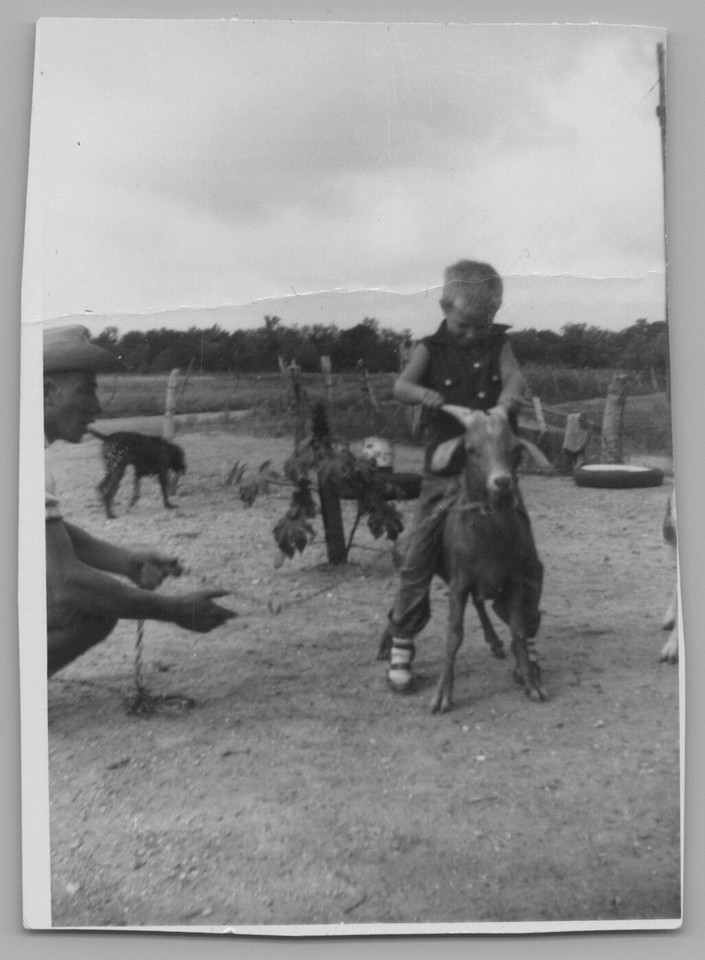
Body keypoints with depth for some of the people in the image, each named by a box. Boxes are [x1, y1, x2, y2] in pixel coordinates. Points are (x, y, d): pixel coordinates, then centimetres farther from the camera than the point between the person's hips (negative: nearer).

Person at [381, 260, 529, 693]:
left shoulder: (498, 342, 7)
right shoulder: (431, 348, 2)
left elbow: (516, 378, -9)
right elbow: (401, 385, -12)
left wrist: (507, 398, -32)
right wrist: (423, 393, -34)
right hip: (444, 471, -1)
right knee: (419, 559, -1)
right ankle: (401, 644, 13)